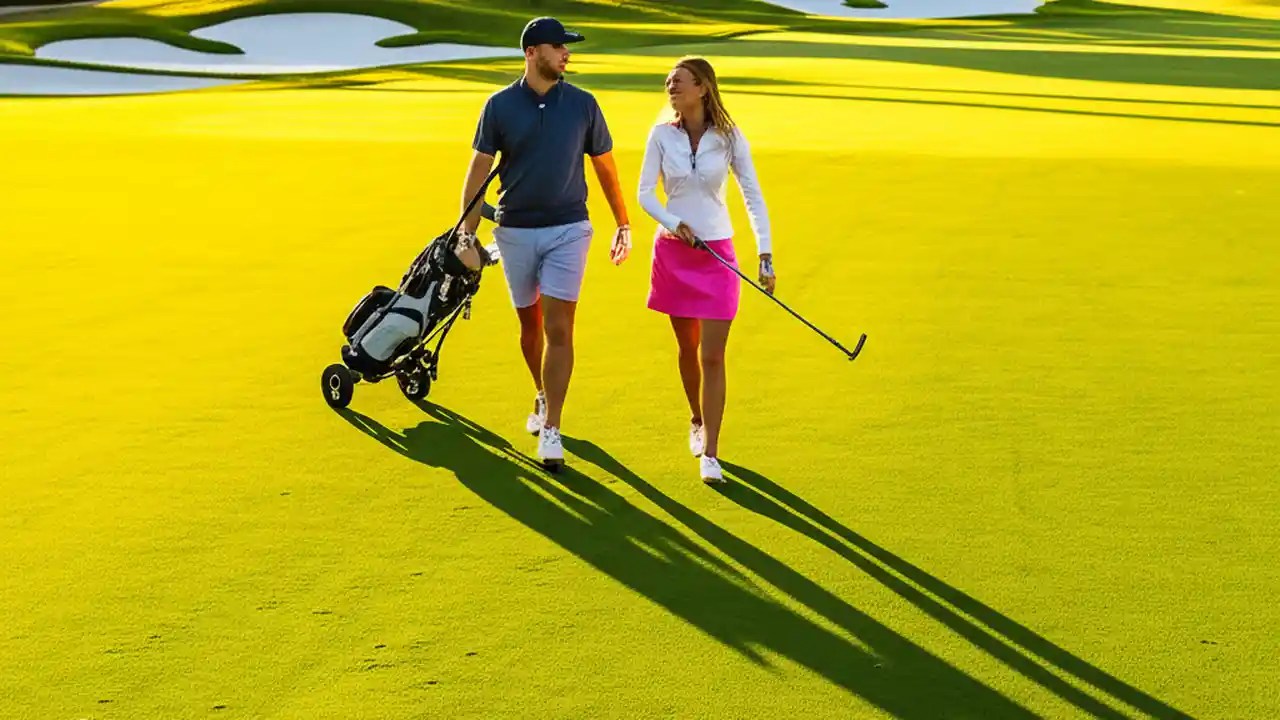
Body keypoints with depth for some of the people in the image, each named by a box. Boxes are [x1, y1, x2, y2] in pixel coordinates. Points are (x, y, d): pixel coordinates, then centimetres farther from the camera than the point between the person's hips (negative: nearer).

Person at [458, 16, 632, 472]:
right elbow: (478, 170, -1)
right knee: (530, 323, 14)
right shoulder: (500, 106, -2)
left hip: (568, 230, -1)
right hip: (514, 231, 1)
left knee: (558, 329, -9)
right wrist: (467, 234, -6)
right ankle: (542, 396, 39)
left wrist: (623, 225, 12)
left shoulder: (583, 105, 0)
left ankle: (551, 431, -8)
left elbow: (605, 168, 8)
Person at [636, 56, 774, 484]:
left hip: (717, 254, -2)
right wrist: (673, 224, -19)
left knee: (712, 356, -6)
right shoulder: (662, 135, -1)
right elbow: (645, 193, 0)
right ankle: (698, 421, 39)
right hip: (673, 251, 2)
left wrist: (766, 255, -12)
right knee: (687, 348, 14)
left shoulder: (729, 137, -5)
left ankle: (710, 454, -2)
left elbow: (753, 197, -5)